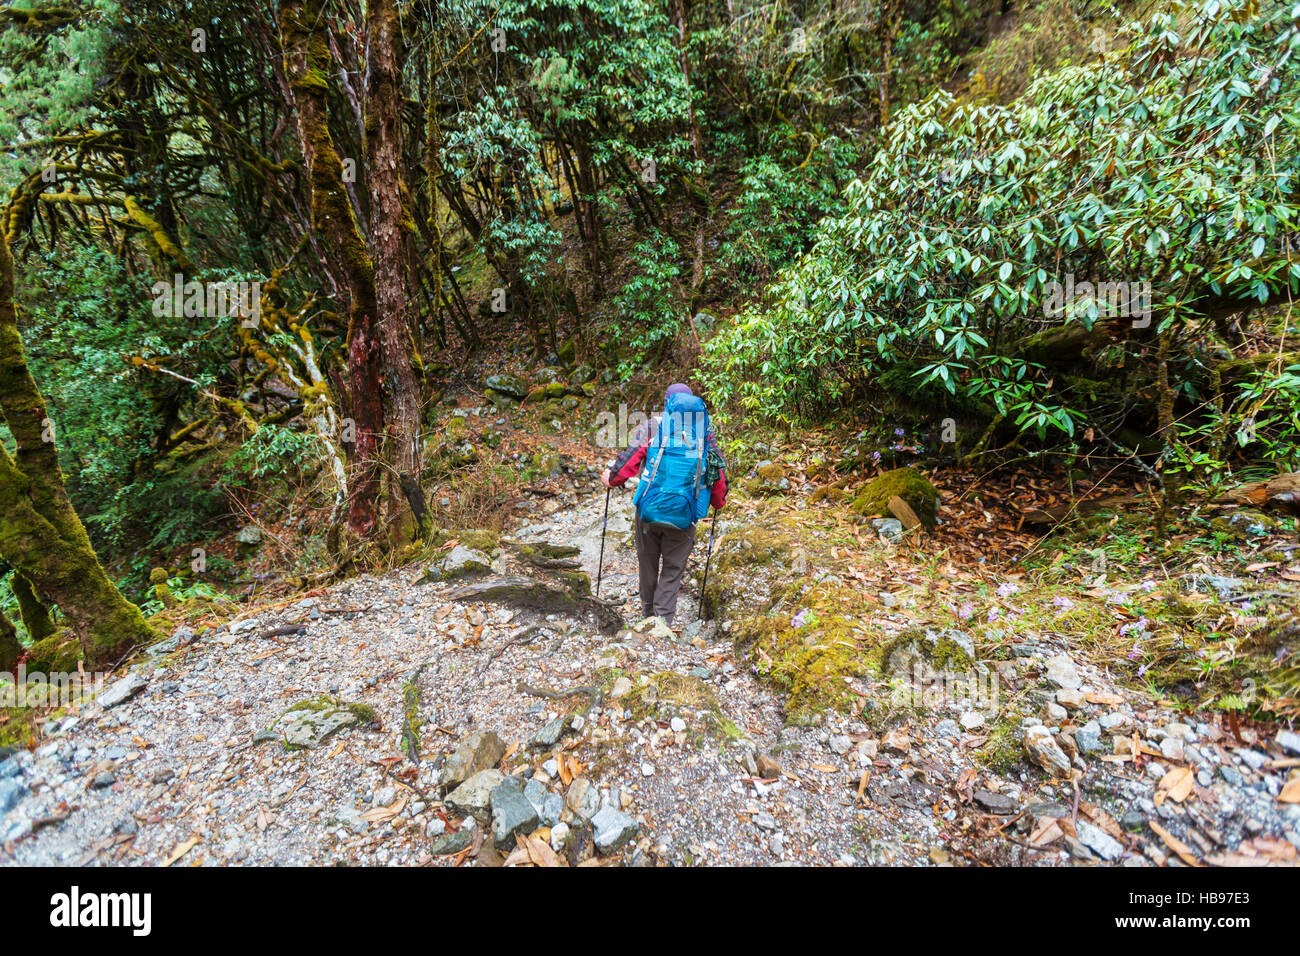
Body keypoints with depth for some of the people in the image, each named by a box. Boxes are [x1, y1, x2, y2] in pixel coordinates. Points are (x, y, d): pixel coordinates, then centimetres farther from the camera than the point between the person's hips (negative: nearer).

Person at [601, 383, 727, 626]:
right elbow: (718, 472, 9)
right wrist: (719, 500, 24)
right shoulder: (706, 431, 8)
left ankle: (648, 614, 36)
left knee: (648, 565, 18)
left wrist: (611, 478, 6)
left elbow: (632, 456, -9)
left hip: (649, 508, 0)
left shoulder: (653, 426, 2)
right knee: (672, 571, 12)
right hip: (683, 515, 0)